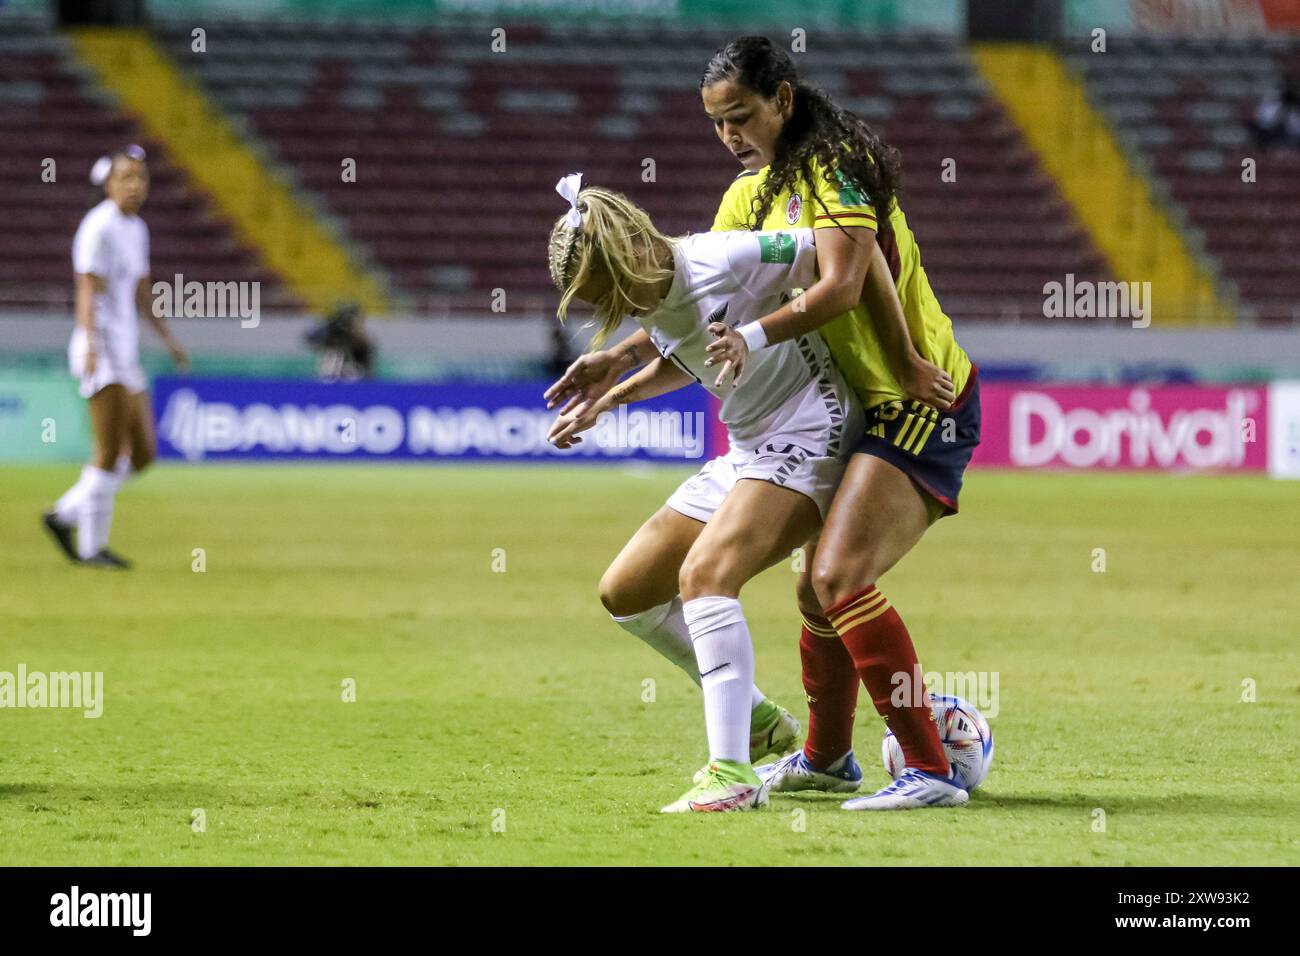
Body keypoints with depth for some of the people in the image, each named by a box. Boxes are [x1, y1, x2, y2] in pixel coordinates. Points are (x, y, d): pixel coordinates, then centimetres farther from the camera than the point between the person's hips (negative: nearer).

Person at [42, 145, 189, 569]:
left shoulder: (137, 229, 16)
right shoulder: (98, 227, -11)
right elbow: (87, 291, -21)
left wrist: (168, 339, 20)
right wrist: (91, 343, -33)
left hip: (126, 354, 9)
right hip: (101, 348, -9)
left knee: (141, 454, 7)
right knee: (110, 451, -10)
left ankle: (64, 516, 16)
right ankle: (92, 547, -3)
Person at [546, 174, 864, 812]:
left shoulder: (725, 260, -21)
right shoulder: (652, 302, 3)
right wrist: (610, 399, 14)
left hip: (808, 438, -10)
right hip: (747, 452, 10)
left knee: (704, 572, -29)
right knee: (625, 593, 9)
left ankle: (733, 774, -32)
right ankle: (758, 721, 19)